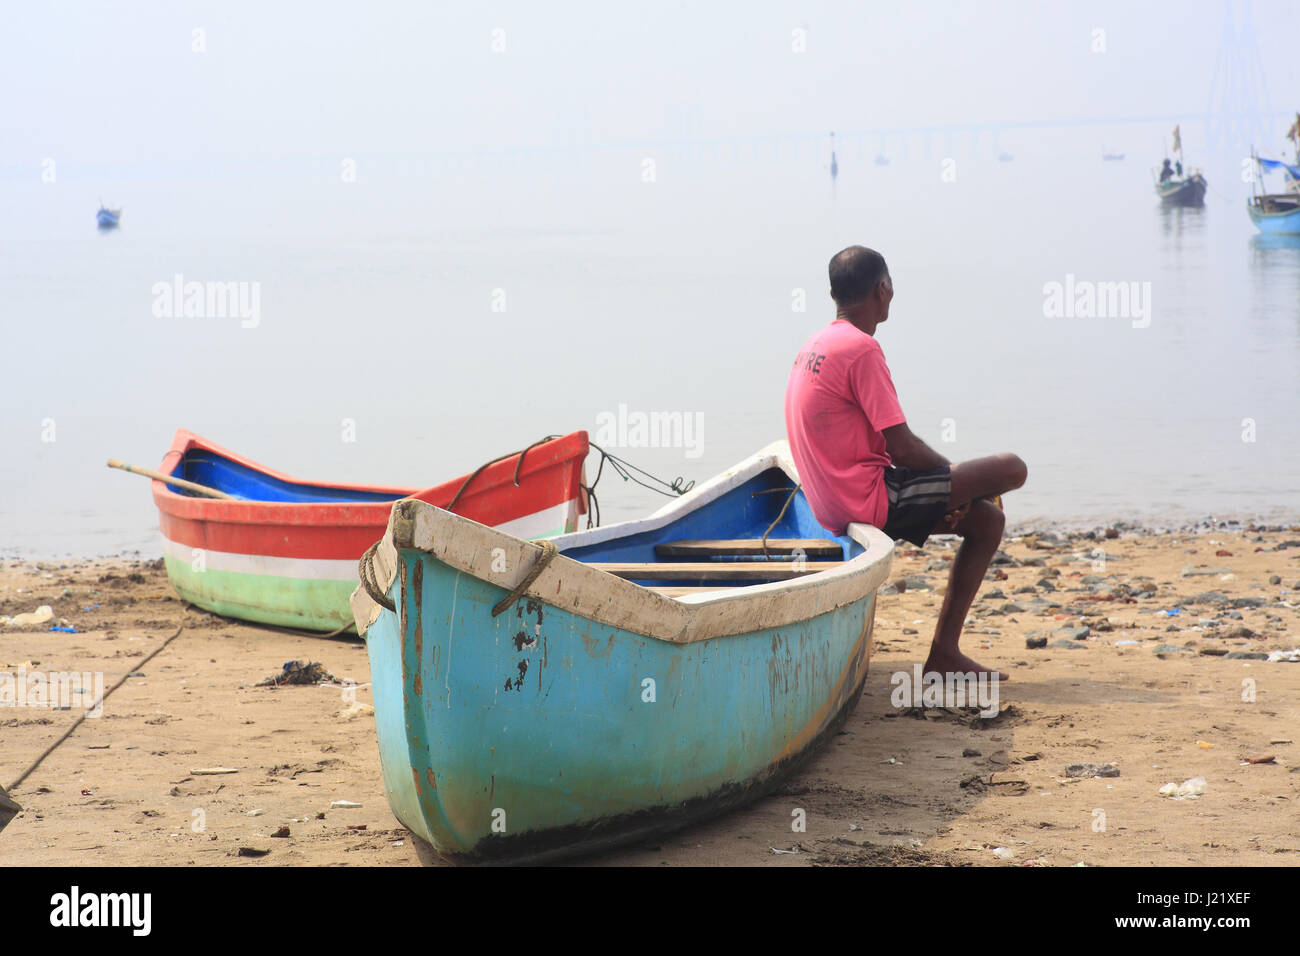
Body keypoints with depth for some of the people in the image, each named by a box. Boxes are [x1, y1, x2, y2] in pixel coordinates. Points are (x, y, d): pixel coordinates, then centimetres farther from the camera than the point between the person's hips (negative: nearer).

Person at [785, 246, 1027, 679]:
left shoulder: (815, 345, 13)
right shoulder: (861, 349, -16)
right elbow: (903, 448, -19)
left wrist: (945, 492, 9)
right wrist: (952, 473, 2)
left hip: (835, 506, 10)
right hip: (870, 501, -10)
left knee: (987, 520, 17)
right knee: (1011, 469, -7)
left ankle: (944, 652, 13)